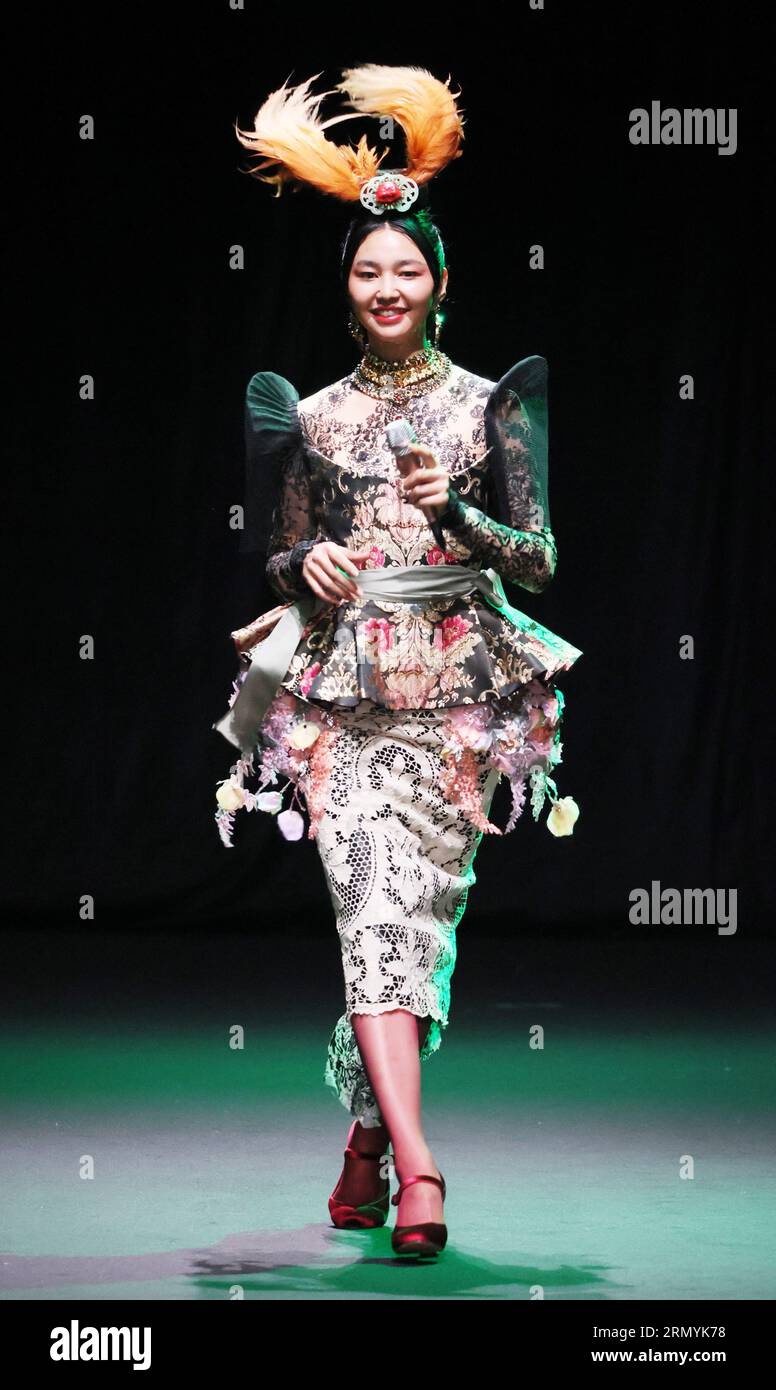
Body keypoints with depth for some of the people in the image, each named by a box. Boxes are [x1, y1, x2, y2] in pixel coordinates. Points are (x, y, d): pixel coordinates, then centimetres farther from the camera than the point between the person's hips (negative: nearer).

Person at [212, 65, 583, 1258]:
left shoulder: (490, 404, 6)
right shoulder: (313, 416, 11)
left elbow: (540, 561, 2)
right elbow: (283, 558, 16)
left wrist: (459, 514, -15)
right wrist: (308, 567, -7)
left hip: (458, 696, -1)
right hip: (340, 693, 1)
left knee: (412, 918, -3)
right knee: (377, 915, -14)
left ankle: (368, 1136, 16)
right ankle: (415, 1165, -20)